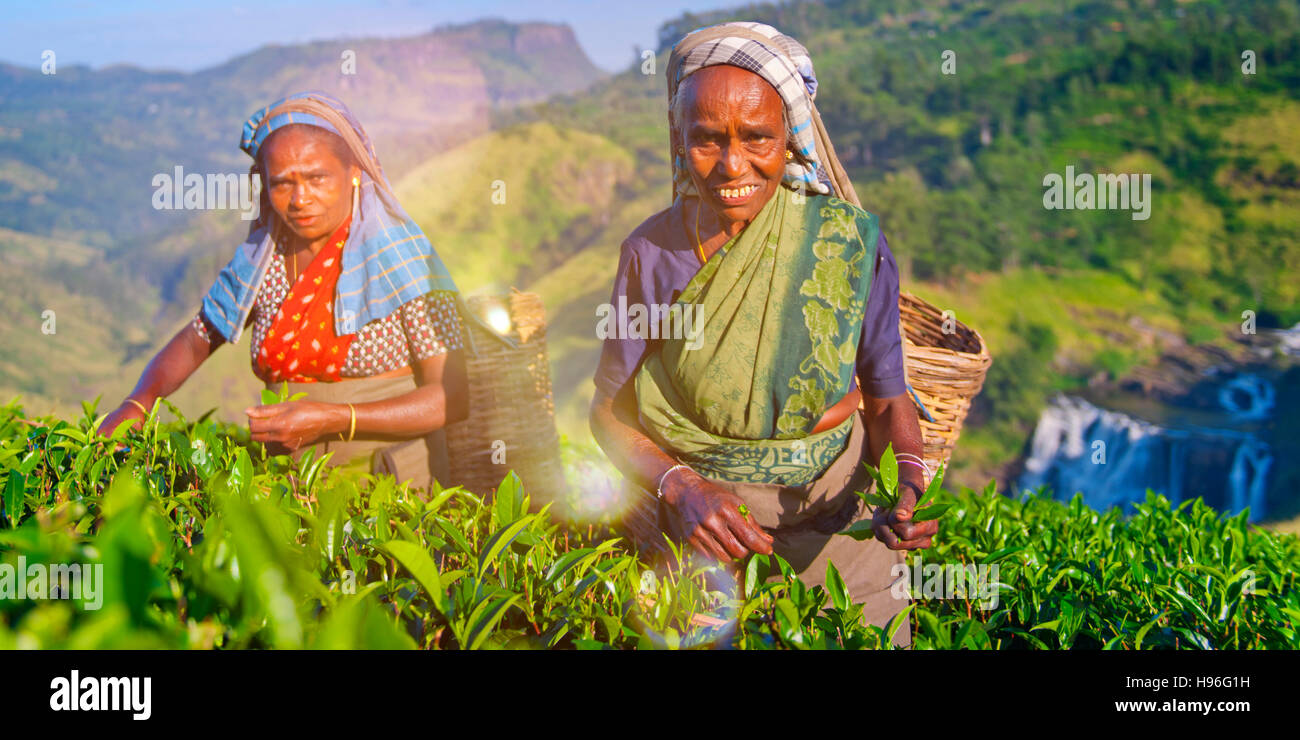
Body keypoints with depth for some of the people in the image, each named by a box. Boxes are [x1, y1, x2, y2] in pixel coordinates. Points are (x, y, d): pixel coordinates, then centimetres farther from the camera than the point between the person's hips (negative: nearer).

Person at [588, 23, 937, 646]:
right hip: (693, 527, 0)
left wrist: (911, 477, -21)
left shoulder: (850, 241, -10)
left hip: (835, 521, 0)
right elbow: (611, 414, -3)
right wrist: (681, 487, -21)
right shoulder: (653, 253, -9)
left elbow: (887, 398, -1)